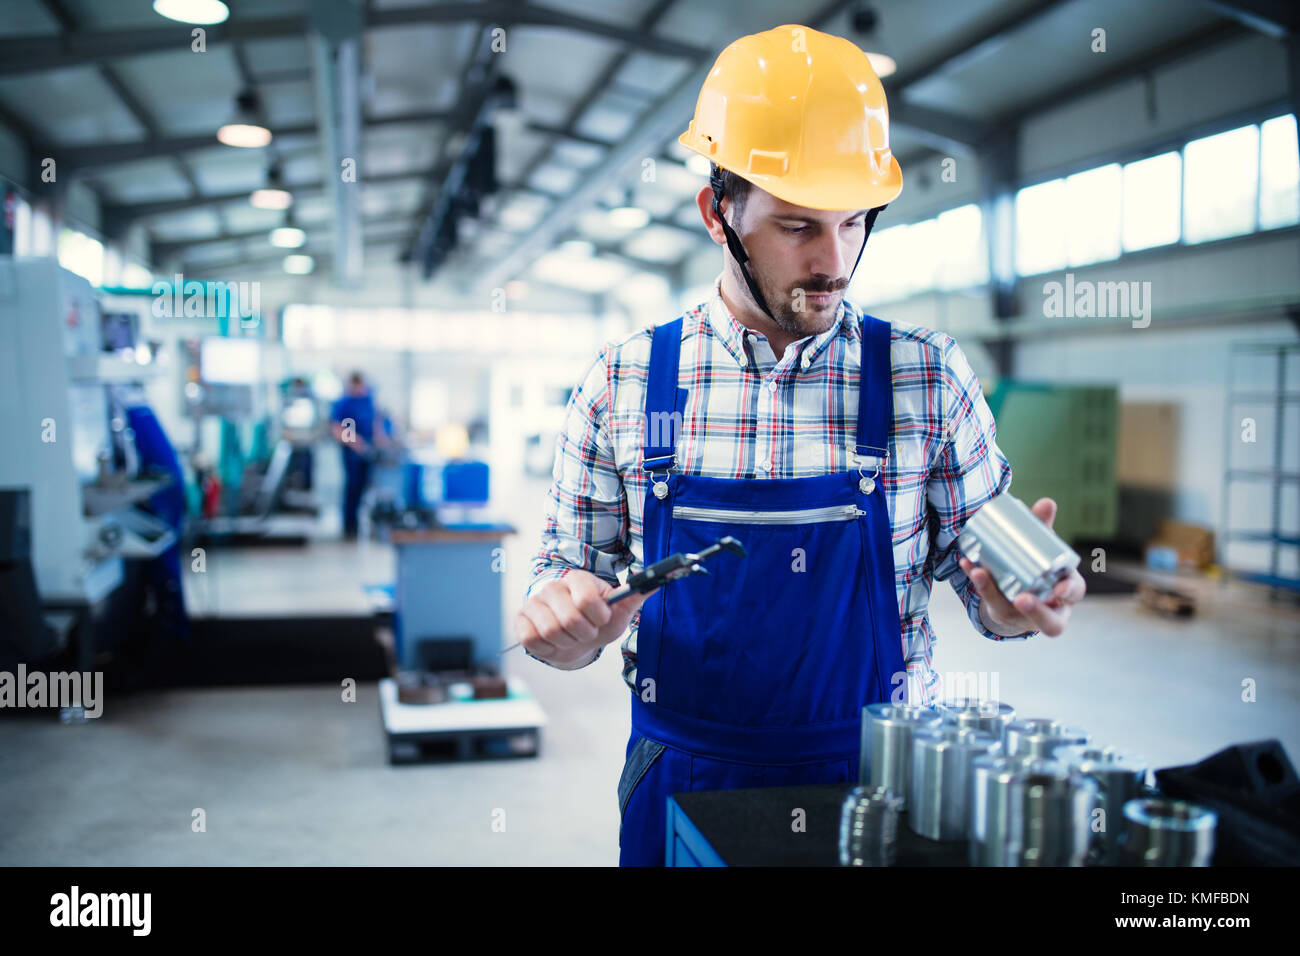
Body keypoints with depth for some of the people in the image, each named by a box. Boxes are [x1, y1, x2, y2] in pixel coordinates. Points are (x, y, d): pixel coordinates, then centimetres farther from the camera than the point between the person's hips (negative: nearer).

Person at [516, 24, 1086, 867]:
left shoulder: (929, 378, -5)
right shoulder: (620, 385, -5)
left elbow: (980, 581, 1)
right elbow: (570, 573, 2)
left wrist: (1011, 605, -21)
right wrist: (562, 622, -20)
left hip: (880, 787, 0)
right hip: (681, 787, 1)